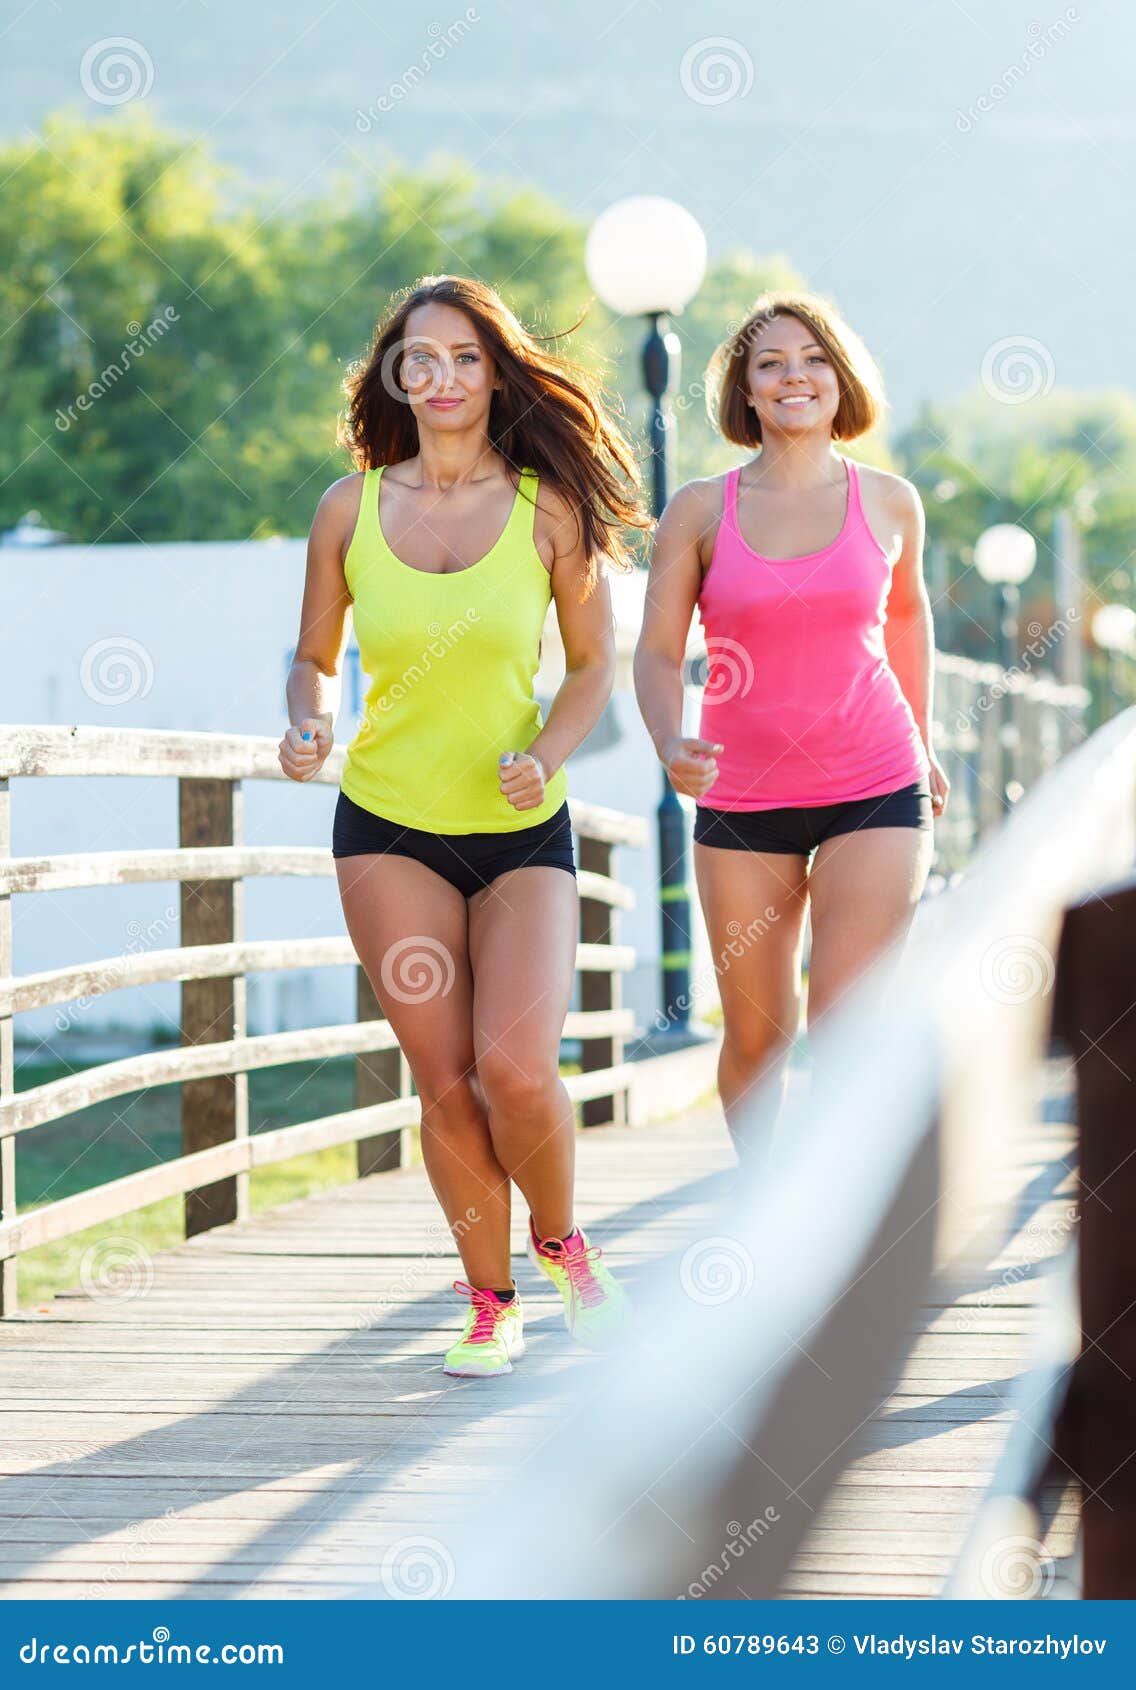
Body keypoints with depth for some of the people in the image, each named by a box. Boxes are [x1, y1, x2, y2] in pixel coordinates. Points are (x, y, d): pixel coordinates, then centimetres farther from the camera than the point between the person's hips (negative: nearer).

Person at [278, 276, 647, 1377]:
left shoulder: (548, 505, -2)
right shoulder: (351, 508, 2)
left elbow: (594, 664, 4)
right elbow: (314, 655, 12)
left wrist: (546, 753, -14)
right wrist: (305, 725, -9)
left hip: (523, 830, -1)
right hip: (388, 827, 1)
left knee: (517, 1068, -16)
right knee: (445, 1081, -1)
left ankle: (560, 1242, 15)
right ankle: (490, 1300, 19)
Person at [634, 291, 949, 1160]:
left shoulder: (890, 502, 2)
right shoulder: (699, 510, -2)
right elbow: (658, 651, -2)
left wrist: (924, 745, 30)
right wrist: (670, 745, -22)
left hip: (873, 791, -1)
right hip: (741, 797, 1)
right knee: (756, 1038, 9)